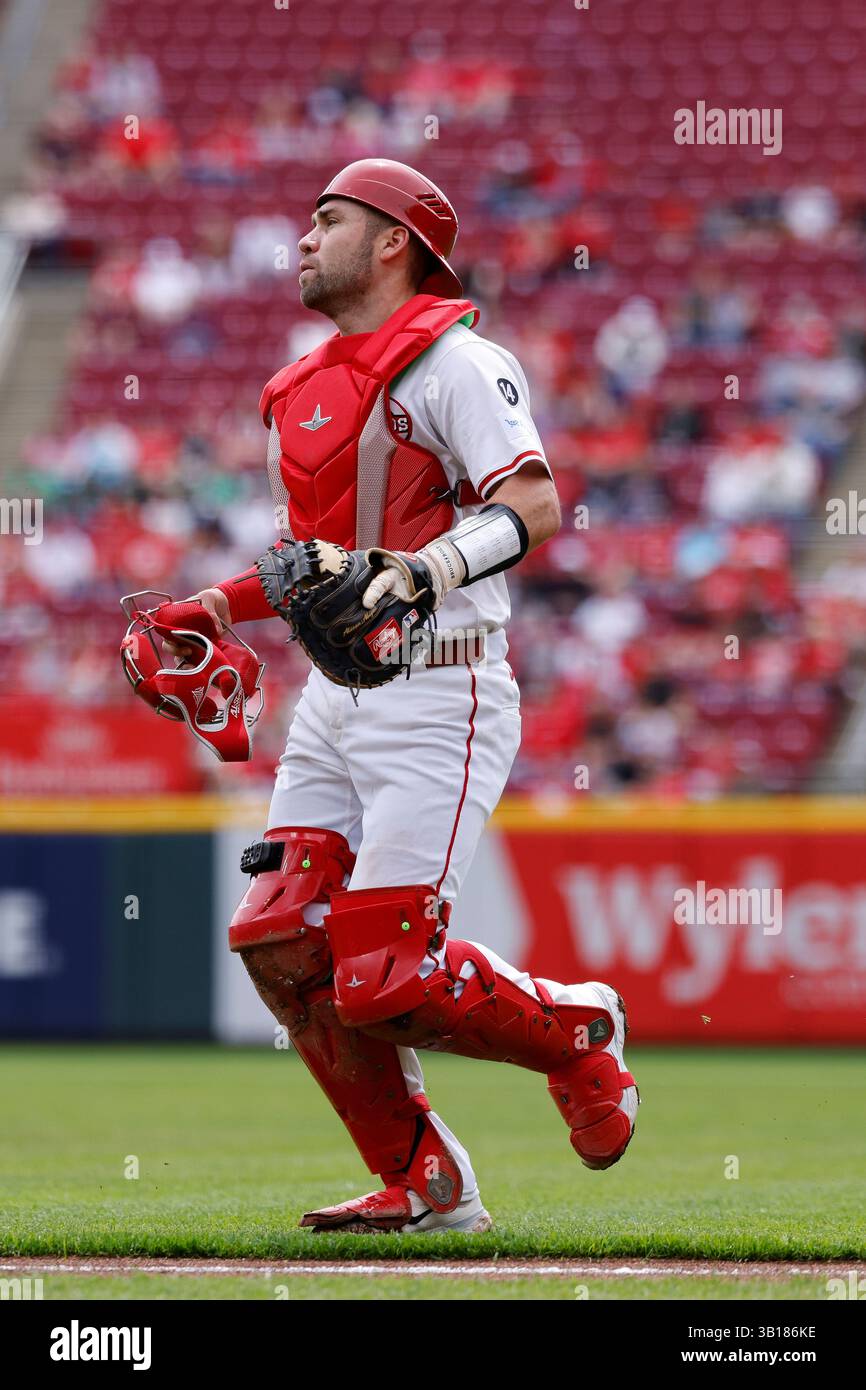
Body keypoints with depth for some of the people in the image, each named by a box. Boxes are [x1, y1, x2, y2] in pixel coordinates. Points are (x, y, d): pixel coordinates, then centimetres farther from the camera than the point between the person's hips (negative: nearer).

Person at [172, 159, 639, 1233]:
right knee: (280, 948, -4)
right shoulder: (302, 391, 19)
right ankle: (424, 1185, 7)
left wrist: (430, 568, -36)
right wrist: (221, 607, 20)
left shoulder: (451, 361, -8)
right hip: (337, 696, 9)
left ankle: (576, 1030, 14)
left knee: (386, 978, -15)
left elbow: (535, 507, -22)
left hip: (440, 695, -8)